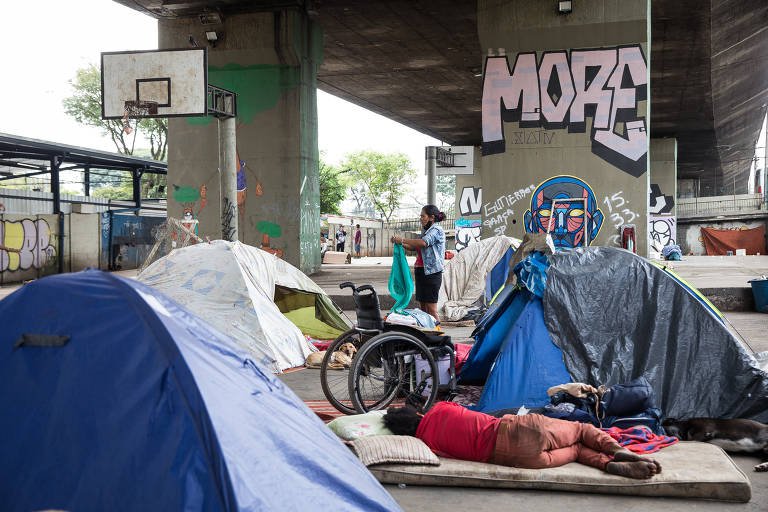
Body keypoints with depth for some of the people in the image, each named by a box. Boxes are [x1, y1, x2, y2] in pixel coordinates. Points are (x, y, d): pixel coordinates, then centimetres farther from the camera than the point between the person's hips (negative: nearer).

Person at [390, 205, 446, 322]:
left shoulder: (437, 230, -8)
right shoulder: (425, 231, 19)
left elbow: (423, 243, -24)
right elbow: (415, 248, 24)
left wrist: (402, 240, -17)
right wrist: (402, 244, 7)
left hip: (431, 272, -9)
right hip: (420, 271, 9)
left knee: (431, 308, -9)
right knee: (422, 307, 8)